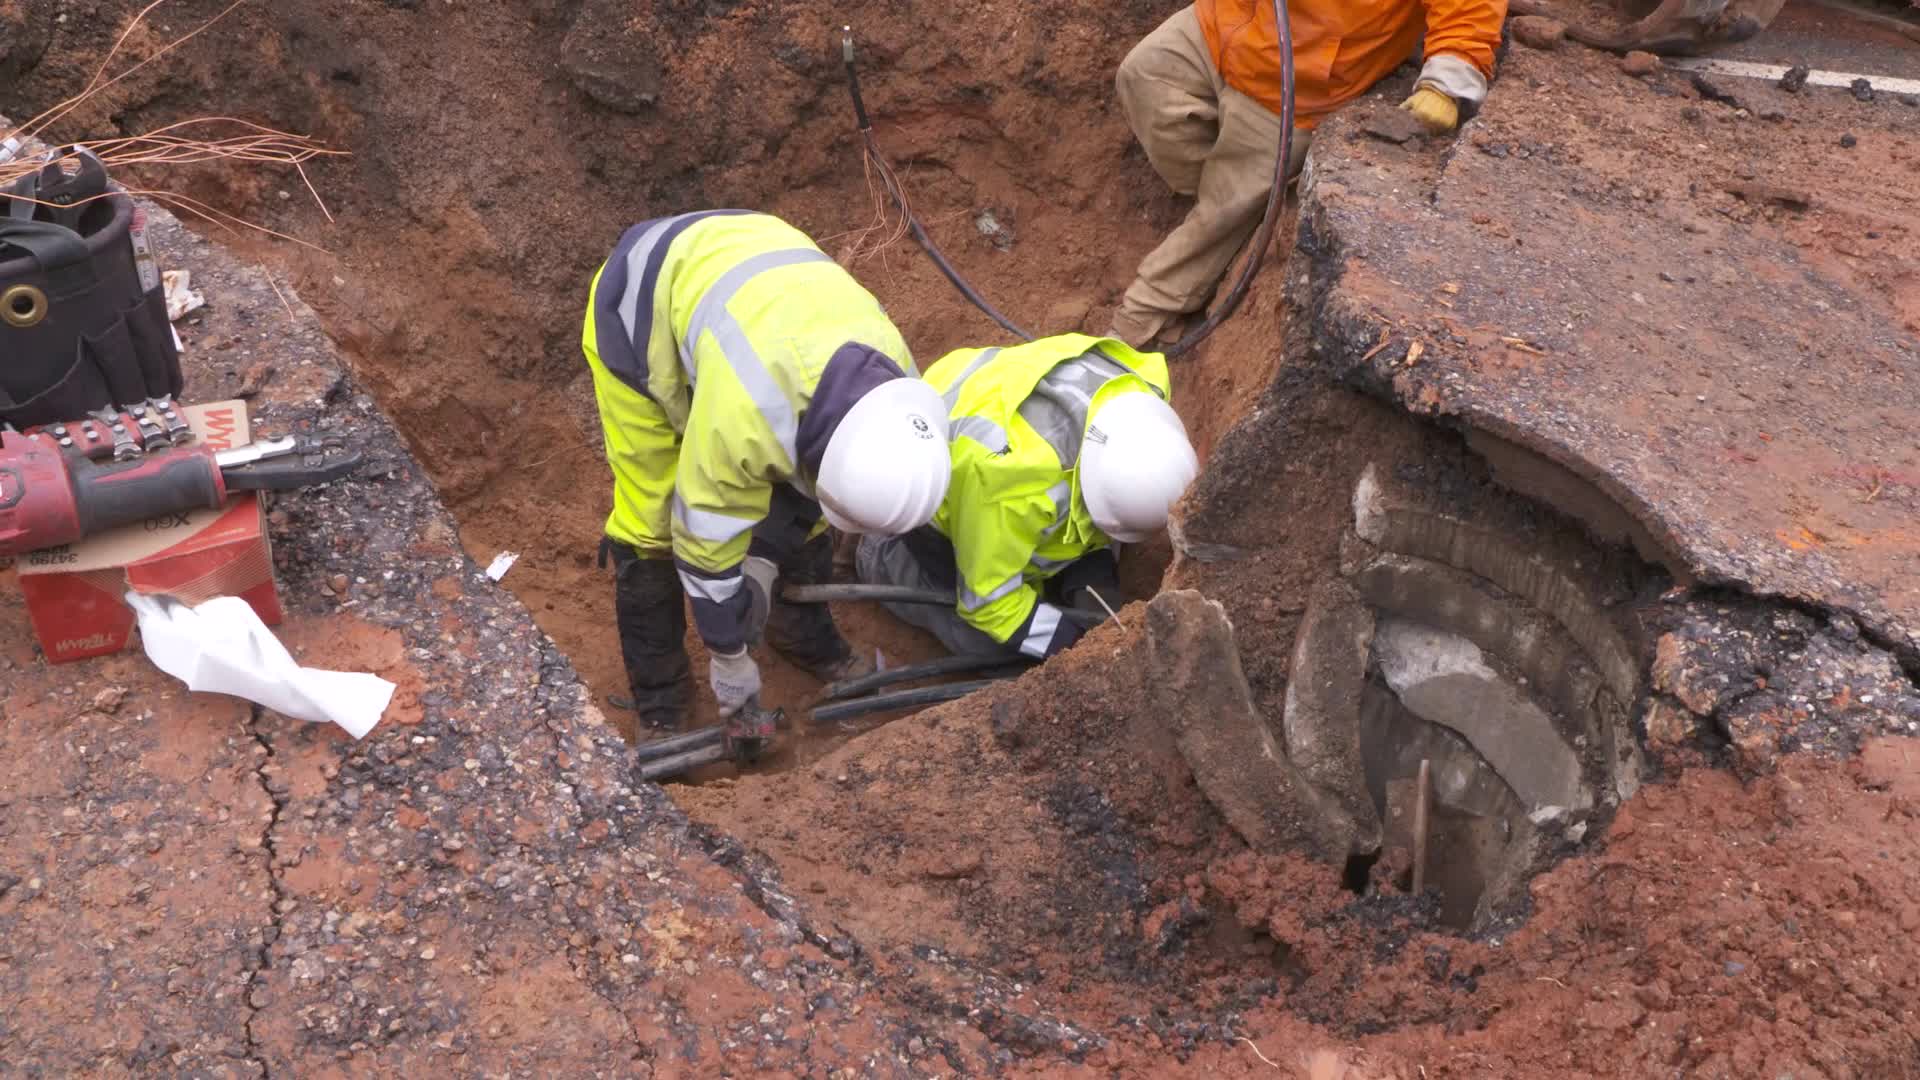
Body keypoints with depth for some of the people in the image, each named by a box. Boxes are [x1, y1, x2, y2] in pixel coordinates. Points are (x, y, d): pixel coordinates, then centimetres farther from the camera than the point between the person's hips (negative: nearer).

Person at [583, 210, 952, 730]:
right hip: (641, 310, -5)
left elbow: (812, 477, -3)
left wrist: (765, 561, -7)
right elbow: (706, 530, -26)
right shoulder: (745, 412, -43)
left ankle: (803, 632, 29)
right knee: (653, 515, -4)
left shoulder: (890, 382, -24)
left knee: (798, 498, 5)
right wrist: (730, 657, -13)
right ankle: (658, 697, 15)